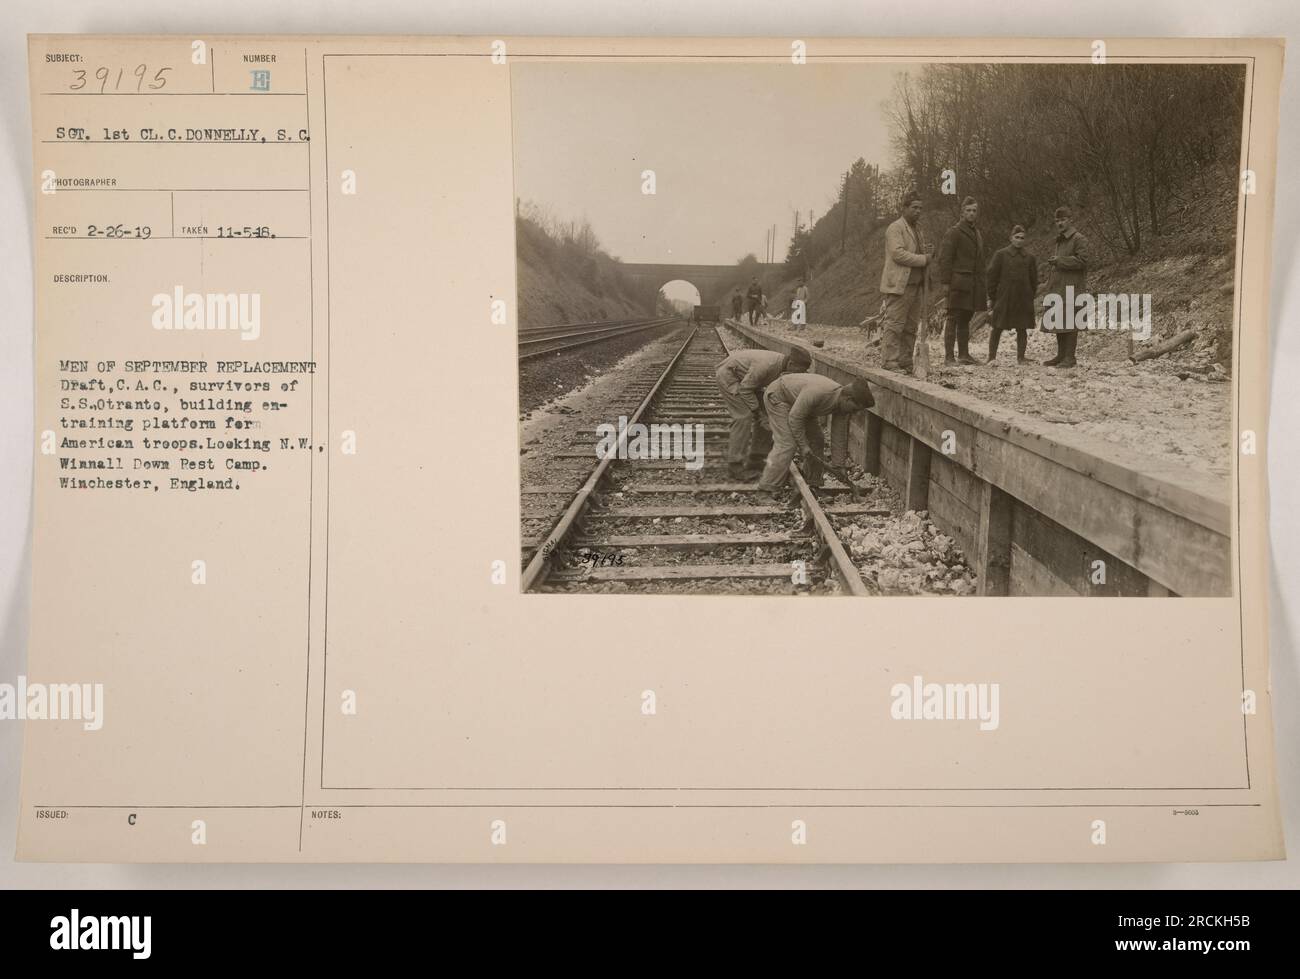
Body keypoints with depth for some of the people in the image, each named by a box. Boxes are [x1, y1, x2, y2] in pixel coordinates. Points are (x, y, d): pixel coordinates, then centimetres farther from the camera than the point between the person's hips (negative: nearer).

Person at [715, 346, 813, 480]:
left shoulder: (784, 366, -10)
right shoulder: (767, 364, -36)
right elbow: (745, 389, -27)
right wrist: (756, 411, -21)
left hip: (745, 379, 9)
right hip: (728, 374, -9)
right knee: (745, 416, -19)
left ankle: (756, 461, 9)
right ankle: (734, 467, -15)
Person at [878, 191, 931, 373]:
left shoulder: (916, 229, 23)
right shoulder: (895, 228, -6)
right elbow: (898, 253, -18)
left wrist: (926, 253, 10)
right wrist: (923, 259, -15)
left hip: (915, 284, 9)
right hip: (899, 284, -9)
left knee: (911, 327, 8)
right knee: (895, 325, -9)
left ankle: (905, 363, 12)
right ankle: (889, 363, -9)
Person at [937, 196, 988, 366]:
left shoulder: (977, 234, 21)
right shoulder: (954, 232, -5)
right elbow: (944, 258, -10)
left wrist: (982, 285, 18)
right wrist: (946, 281, -16)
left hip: (973, 284, 8)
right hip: (958, 283, -8)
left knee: (965, 319, 12)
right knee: (953, 319, -7)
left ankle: (964, 354, 16)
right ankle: (948, 356, -8)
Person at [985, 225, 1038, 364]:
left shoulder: (1029, 258, 8)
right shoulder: (1000, 254, 0)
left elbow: (1034, 280, 14)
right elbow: (992, 276, -1)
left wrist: (1030, 297, 8)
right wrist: (993, 297, -4)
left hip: (1023, 299, 2)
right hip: (1003, 298, -2)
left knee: (1022, 329, 4)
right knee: (997, 328, 0)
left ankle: (1020, 358, 11)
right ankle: (991, 357, 7)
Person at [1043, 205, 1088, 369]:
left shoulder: (1079, 239, -6)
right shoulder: (1060, 240, 21)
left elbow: (1081, 261, -16)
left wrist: (1059, 260, -15)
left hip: (1072, 288, -9)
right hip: (1057, 288, 9)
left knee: (1069, 323, -7)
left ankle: (1070, 357, -3)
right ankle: (1061, 355, 17)